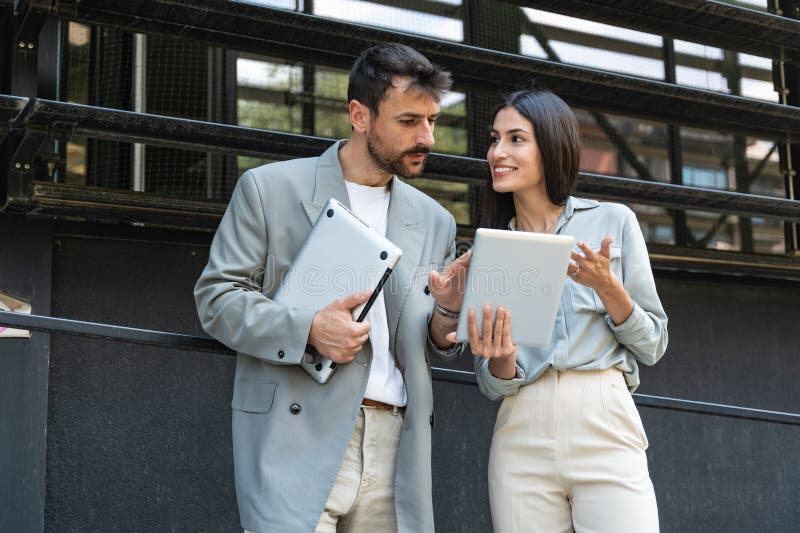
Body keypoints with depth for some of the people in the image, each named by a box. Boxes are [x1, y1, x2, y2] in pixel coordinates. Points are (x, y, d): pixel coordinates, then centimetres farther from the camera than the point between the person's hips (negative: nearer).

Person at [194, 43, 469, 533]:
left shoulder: (435, 221, 15)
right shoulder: (270, 189, 2)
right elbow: (217, 296, -2)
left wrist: (449, 310, -5)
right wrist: (307, 331, -17)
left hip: (396, 445, 4)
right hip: (298, 441, -4)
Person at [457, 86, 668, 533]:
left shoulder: (614, 221, 5)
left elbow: (653, 346, 6)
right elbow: (493, 384, 8)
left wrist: (606, 285, -11)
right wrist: (500, 358, -14)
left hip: (607, 429, -2)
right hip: (522, 438, 2)